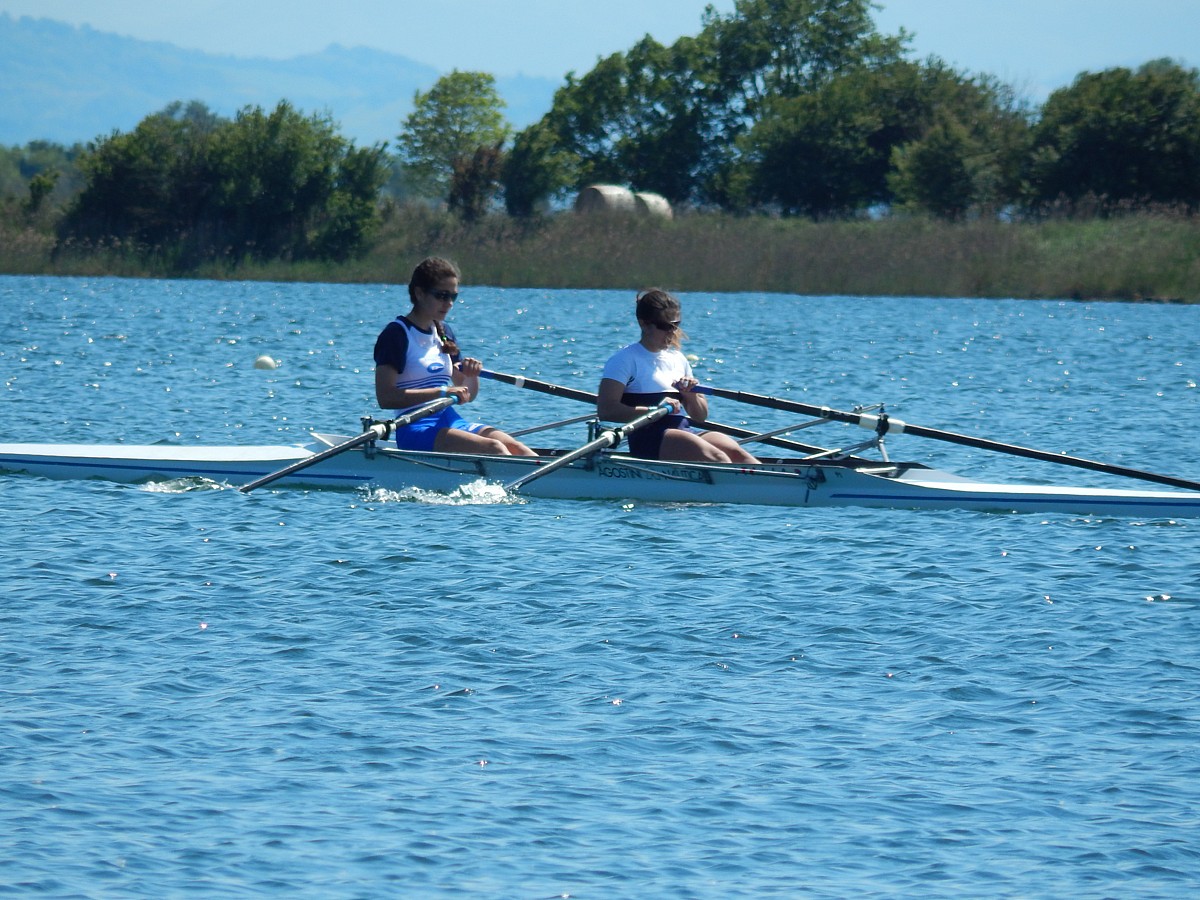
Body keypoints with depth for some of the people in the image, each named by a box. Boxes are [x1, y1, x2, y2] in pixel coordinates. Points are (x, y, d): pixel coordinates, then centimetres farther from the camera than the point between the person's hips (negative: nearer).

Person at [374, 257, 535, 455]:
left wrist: (472, 375, -1)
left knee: (515, 447, -20)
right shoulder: (397, 334, -6)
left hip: (449, 421, 8)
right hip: (417, 429, -8)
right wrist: (441, 392, -22)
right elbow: (385, 397, -18)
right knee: (493, 448, -31)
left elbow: (467, 395, 23)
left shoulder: (443, 332, 18)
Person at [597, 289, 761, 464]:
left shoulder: (678, 359, 25)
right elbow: (605, 410, -11)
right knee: (715, 457, -33)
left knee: (736, 453, -24)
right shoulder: (626, 359, 4)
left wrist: (691, 395, 5)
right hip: (649, 436, -7)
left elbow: (701, 416, 28)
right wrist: (654, 410, -19)